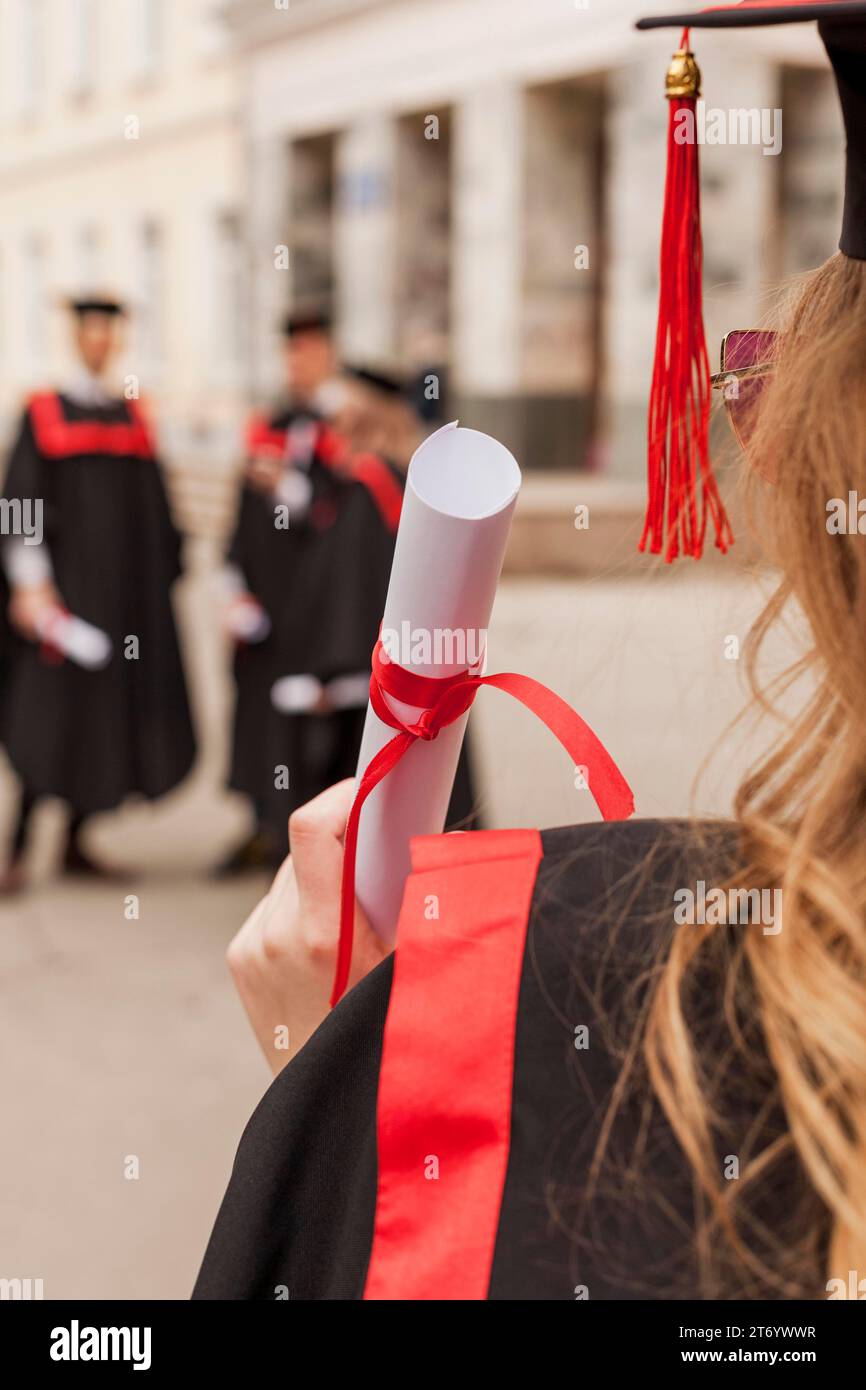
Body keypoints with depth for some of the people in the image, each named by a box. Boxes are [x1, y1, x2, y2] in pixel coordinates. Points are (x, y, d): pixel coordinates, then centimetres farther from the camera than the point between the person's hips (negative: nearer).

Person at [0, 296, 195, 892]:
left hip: (128, 584, 5)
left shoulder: (134, 417, 12)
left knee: (109, 710, 5)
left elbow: (155, 508, 14)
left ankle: (76, 843, 16)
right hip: (66, 578, -4)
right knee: (50, 715, -8)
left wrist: (160, 576, 8)